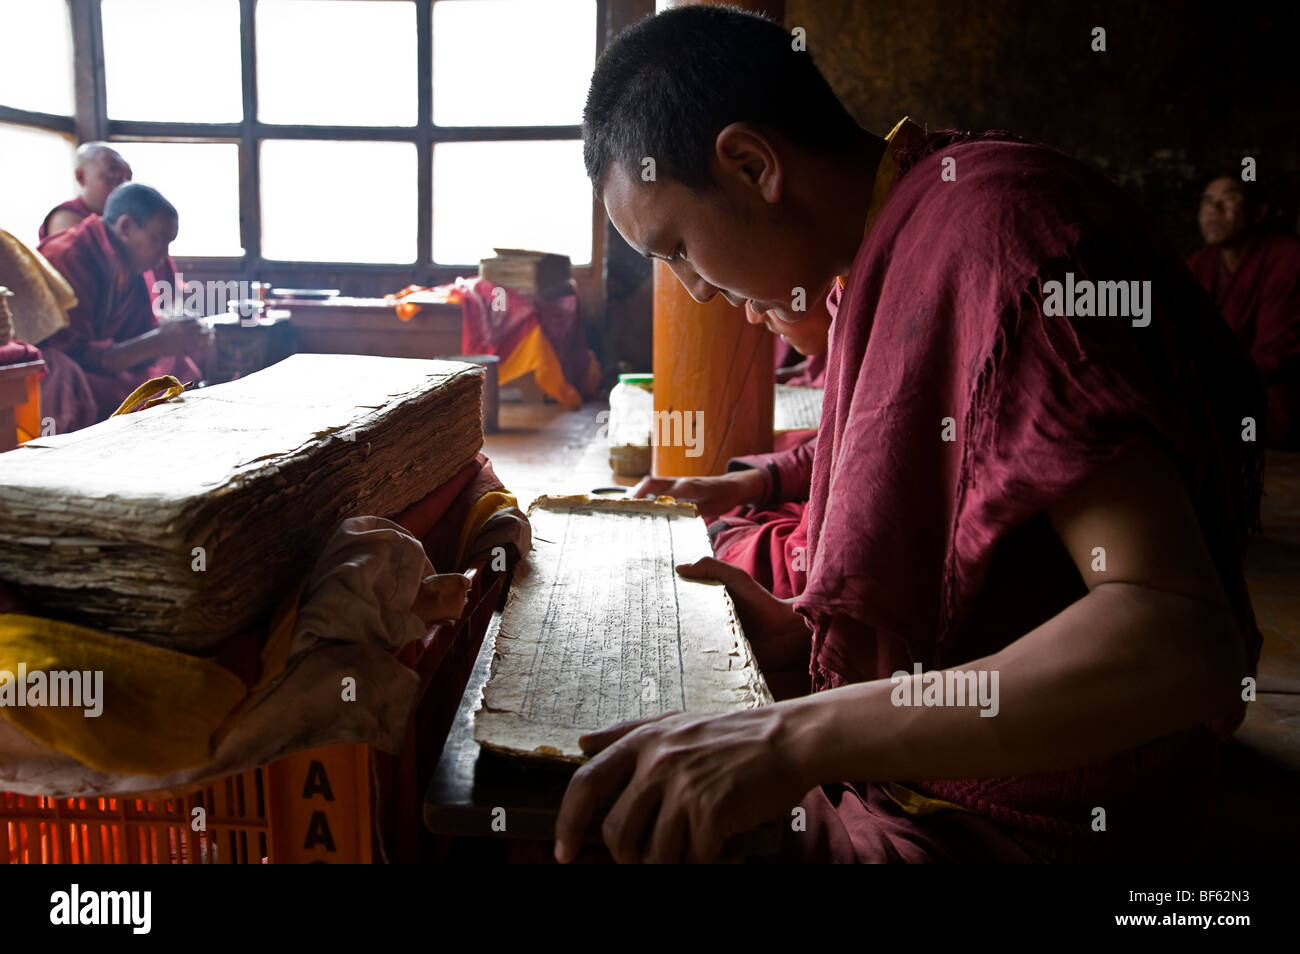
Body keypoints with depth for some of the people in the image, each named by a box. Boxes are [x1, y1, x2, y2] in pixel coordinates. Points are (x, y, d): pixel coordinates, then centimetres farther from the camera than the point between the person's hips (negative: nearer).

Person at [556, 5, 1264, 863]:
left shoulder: (991, 223, -22)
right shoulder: (894, 252, 6)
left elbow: (1181, 638, -31)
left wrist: (797, 737, -37)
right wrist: (805, 631, 1)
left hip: (1003, 824, -8)